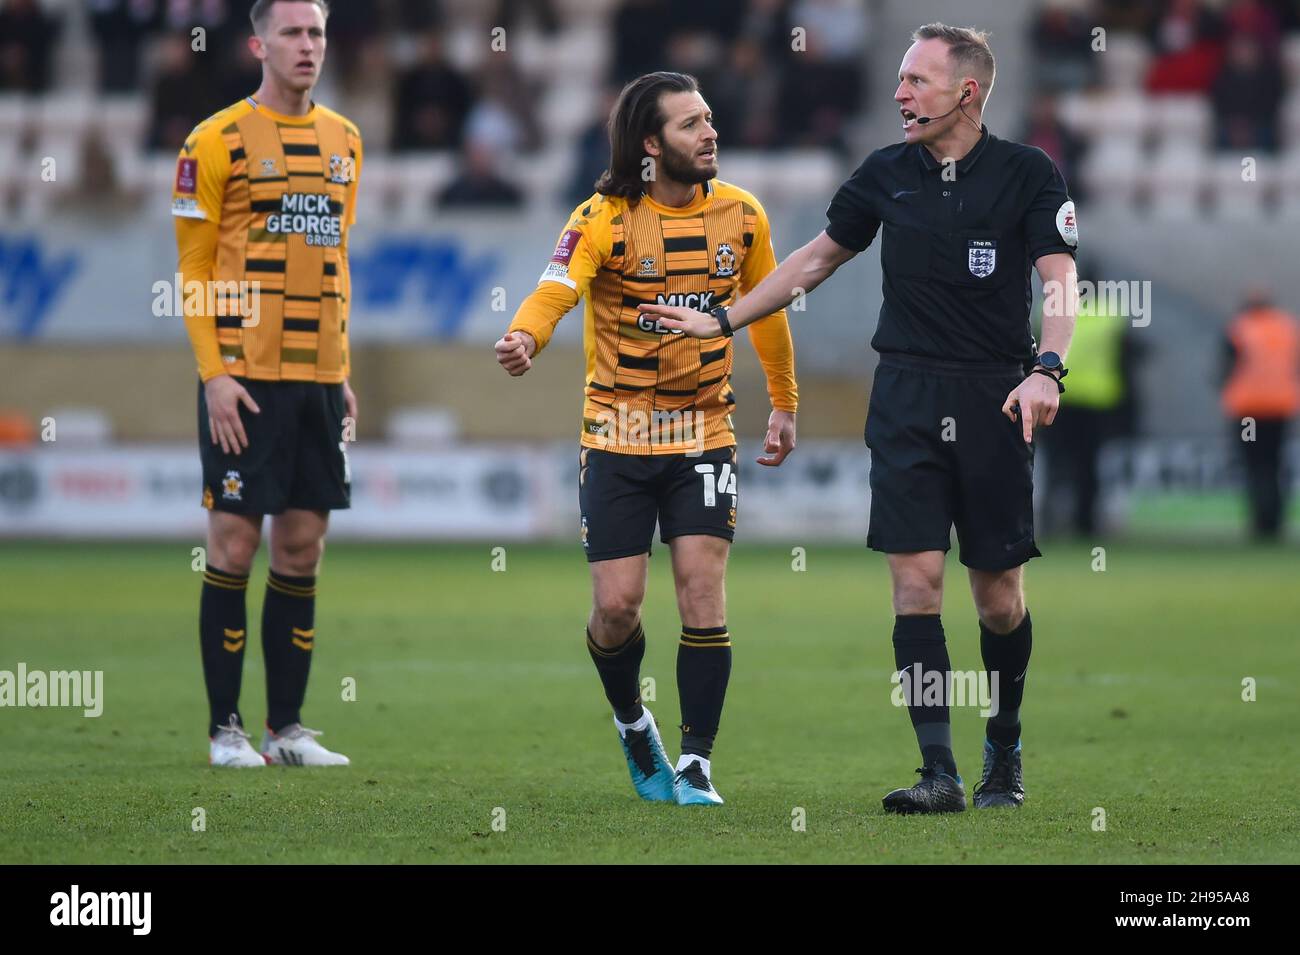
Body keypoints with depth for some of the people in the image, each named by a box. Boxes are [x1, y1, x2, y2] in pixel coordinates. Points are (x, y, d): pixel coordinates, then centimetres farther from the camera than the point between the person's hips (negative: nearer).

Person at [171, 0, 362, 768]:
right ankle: (226, 728, 4)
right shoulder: (219, 140, -5)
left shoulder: (344, 141, 13)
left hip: (320, 378, 5)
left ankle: (288, 726, 12)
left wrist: (343, 371, 14)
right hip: (246, 379, -5)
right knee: (235, 541, -3)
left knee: (303, 546, 6)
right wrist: (213, 374, -12)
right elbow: (195, 265, -5)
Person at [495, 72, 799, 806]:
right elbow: (556, 290, -29)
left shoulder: (742, 215, 0)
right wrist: (525, 338, -51)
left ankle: (697, 765, -5)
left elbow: (766, 309, 16)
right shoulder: (604, 219, -13)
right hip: (618, 436, -2)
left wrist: (785, 405, 23)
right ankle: (633, 723, 26)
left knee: (703, 587, -11)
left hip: (705, 434, 2)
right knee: (617, 604, -4)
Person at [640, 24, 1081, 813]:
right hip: (906, 394, 3)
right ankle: (940, 772, -9)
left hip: (996, 399, -3)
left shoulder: (1028, 173, -3)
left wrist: (1047, 370, -28)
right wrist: (723, 320, 20)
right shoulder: (887, 174, 9)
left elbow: (1061, 280, -11)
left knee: (999, 598, 2)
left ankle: (1005, 755, 25)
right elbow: (818, 258, 21)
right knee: (916, 578, -8)